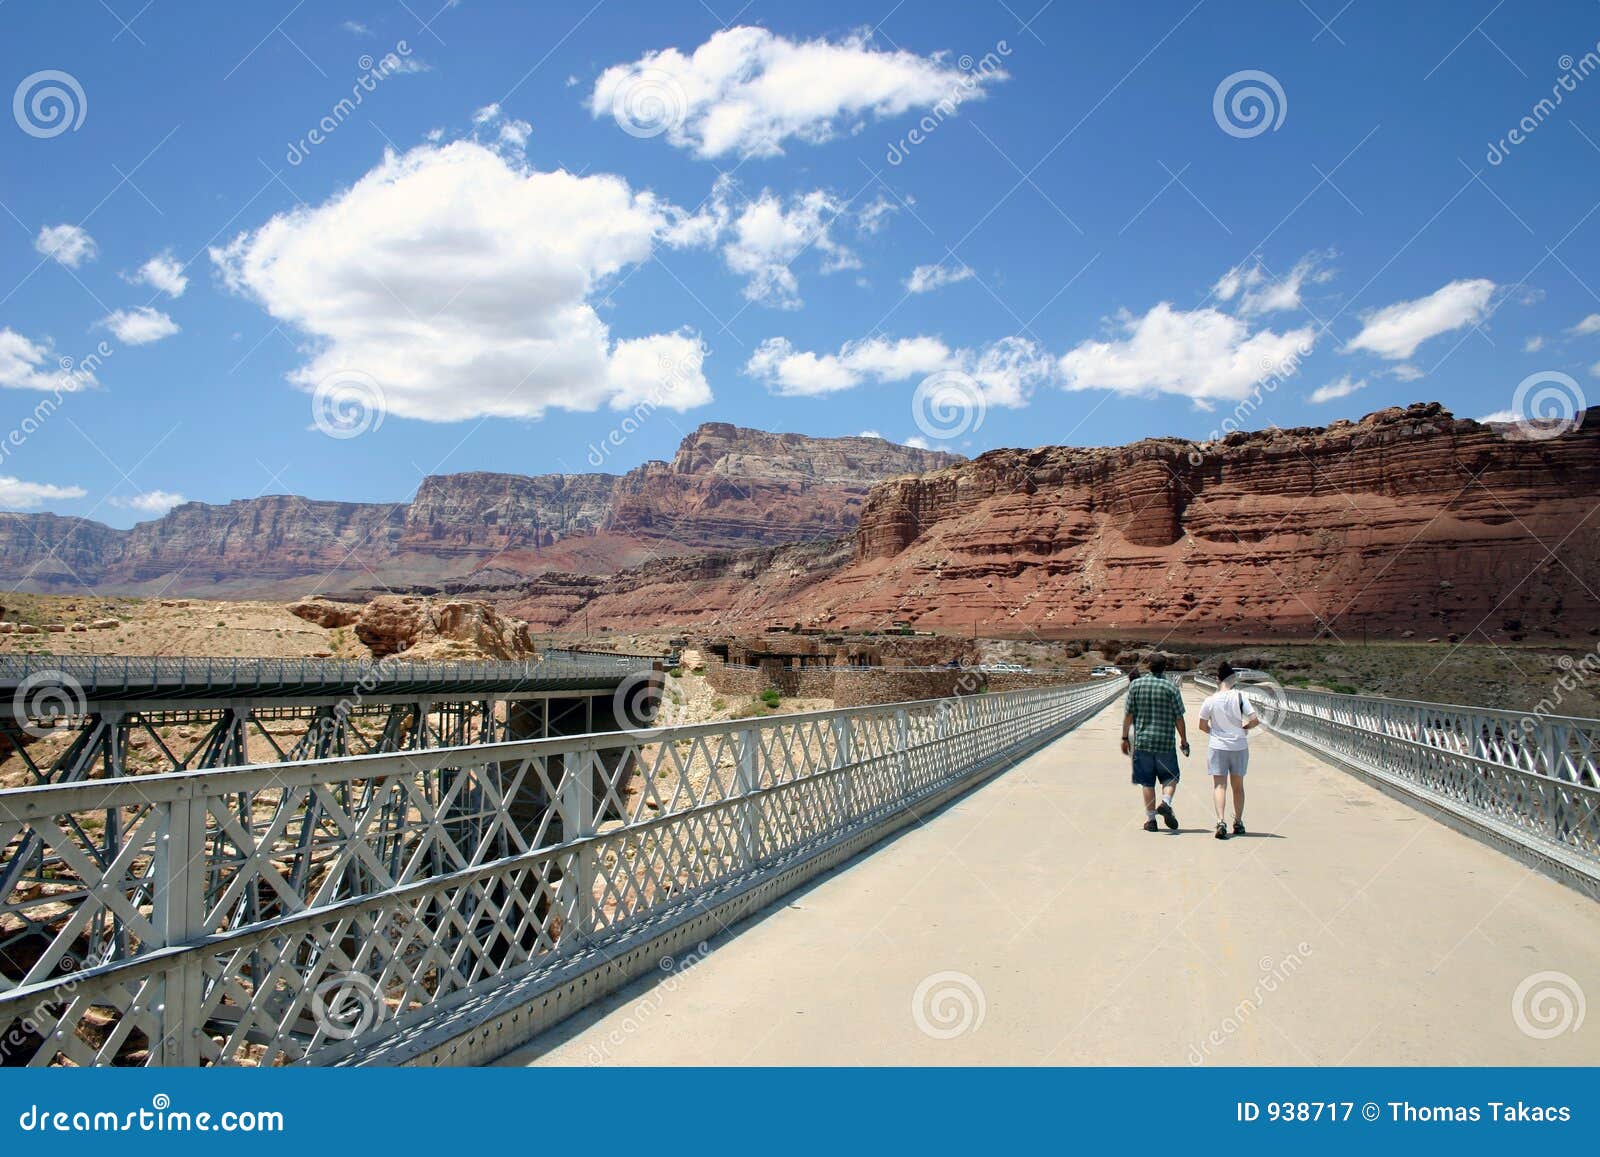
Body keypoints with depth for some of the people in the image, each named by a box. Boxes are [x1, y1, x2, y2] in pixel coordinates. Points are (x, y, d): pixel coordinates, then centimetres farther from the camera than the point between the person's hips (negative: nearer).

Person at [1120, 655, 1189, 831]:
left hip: (1142, 740, 1)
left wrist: (1124, 738, 8)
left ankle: (1150, 819, 8)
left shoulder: (1136, 684, -1)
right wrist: (1184, 741, 10)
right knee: (1170, 777, 15)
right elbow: (1178, 718, -2)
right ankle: (1165, 803, -10)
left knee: (1147, 782, 7)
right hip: (1165, 741, -1)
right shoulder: (1171, 688, -4)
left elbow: (1128, 714, 0)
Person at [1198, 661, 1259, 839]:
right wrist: (1244, 728, 7)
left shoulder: (1210, 700, -7)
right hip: (1239, 746, 1)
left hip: (1217, 746, -1)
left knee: (1219, 785, -2)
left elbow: (1202, 726, 0)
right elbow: (1255, 720, -12)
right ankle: (1238, 823, 26)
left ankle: (1221, 821, -20)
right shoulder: (1240, 697, -8)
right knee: (1238, 786, 16)